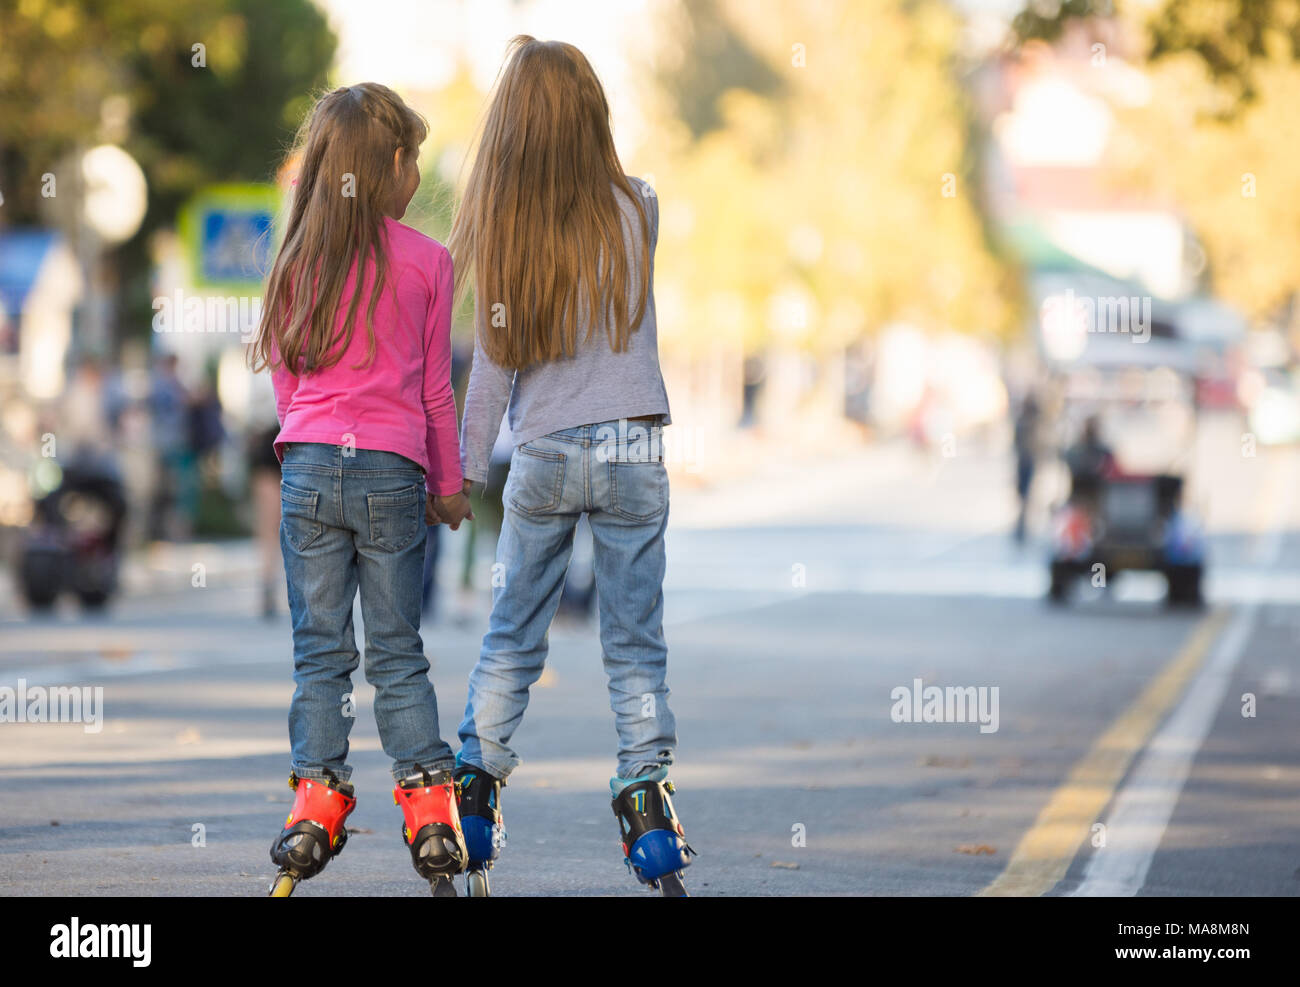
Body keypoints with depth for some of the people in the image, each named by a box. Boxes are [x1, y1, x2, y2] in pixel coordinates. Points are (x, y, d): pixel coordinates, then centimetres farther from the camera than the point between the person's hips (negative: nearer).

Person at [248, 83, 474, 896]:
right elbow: (435, 388, 4)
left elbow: (284, 373, 11)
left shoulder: (297, 259, 3)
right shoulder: (426, 262, -2)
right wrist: (449, 485, 14)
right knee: (398, 650, 6)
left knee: (320, 647, 7)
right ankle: (429, 806, 5)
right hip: (394, 470, -1)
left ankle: (317, 800, 4)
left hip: (309, 463, 1)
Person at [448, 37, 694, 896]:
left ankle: (474, 790, 10)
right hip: (633, 448, 0)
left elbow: (493, 365, -4)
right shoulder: (635, 211, -5)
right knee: (636, 642, 4)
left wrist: (467, 470, 3)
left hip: (542, 455, 1)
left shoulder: (503, 233, -4)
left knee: (512, 639, 11)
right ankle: (646, 804, -2)